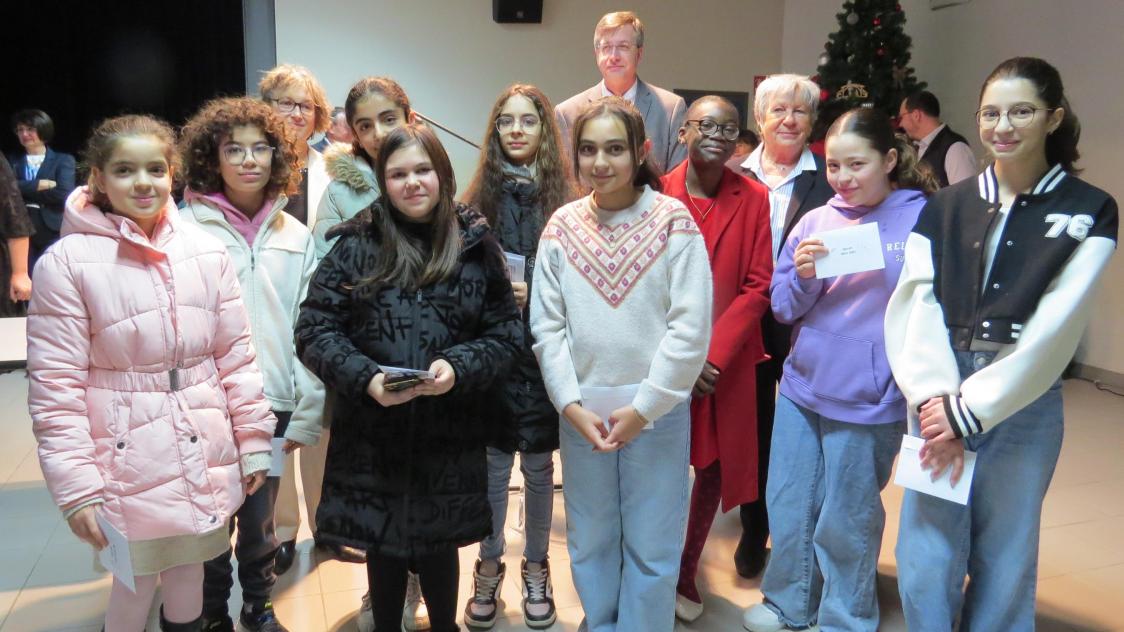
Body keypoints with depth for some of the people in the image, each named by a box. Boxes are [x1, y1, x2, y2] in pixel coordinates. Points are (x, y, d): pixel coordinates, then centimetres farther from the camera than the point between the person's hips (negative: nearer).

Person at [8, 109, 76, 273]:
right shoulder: (12, 160, 16)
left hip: (53, 232, -2)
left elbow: (64, 194, -8)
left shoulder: (64, 160, 7)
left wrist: (25, 192, -4)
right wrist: (39, 184, -9)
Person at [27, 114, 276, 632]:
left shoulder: (206, 251, 2)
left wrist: (253, 442, 5)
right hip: (130, 467, -3)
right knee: (134, 589, 12)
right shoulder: (67, 262, -9)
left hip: (206, 461, 3)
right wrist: (75, 487, -11)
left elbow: (236, 353, 5)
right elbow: (55, 385, -9)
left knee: (189, 583, 20)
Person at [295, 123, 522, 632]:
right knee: (383, 545, 14)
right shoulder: (355, 246, -1)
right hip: (372, 434, 0)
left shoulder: (476, 247, 1)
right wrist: (365, 378, -18)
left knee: (439, 544, 16)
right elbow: (314, 329, -3)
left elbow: (505, 333, 1)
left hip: (449, 436, 0)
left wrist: (458, 367, -17)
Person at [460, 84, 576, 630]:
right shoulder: (479, 198, 4)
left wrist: (535, 295, -15)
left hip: (542, 354, -1)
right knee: (492, 464, 9)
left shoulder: (563, 201, -1)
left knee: (538, 466, 10)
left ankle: (536, 570, 29)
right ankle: (489, 569, 28)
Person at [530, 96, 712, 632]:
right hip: (580, 413, 3)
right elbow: (547, 326, 1)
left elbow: (691, 328, -10)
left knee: (651, 546, 9)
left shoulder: (673, 221, -6)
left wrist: (643, 408, -11)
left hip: (657, 412, -2)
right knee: (589, 543, 16)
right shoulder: (562, 226, 2)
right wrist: (572, 405, -8)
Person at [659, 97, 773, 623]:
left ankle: (686, 571, 28)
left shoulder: (754, 199, 0)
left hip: (727, 366, 1)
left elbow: (757, 286, -4)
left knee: (715, 468, 8)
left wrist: (714, 355, -14)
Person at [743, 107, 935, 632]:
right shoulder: (815, 221, 4)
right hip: (800, 388, 4)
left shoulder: (925, 218, -8)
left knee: (845, 521, 10)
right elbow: (783, 307, 5)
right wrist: (802, 276, -15)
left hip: (867, 399, -4)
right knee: (788, 507, 15)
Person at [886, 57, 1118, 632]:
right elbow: (914, 305, -3)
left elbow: (1054, 326, -10)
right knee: (924, 560, 5)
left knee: (1004, 563, 10)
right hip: (940, 399, 2)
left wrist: (971, 409, -16)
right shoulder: (946, 206, 7)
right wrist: (933, 398, -17)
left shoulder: (1088, 212, 0)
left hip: (1023, 406, -1)